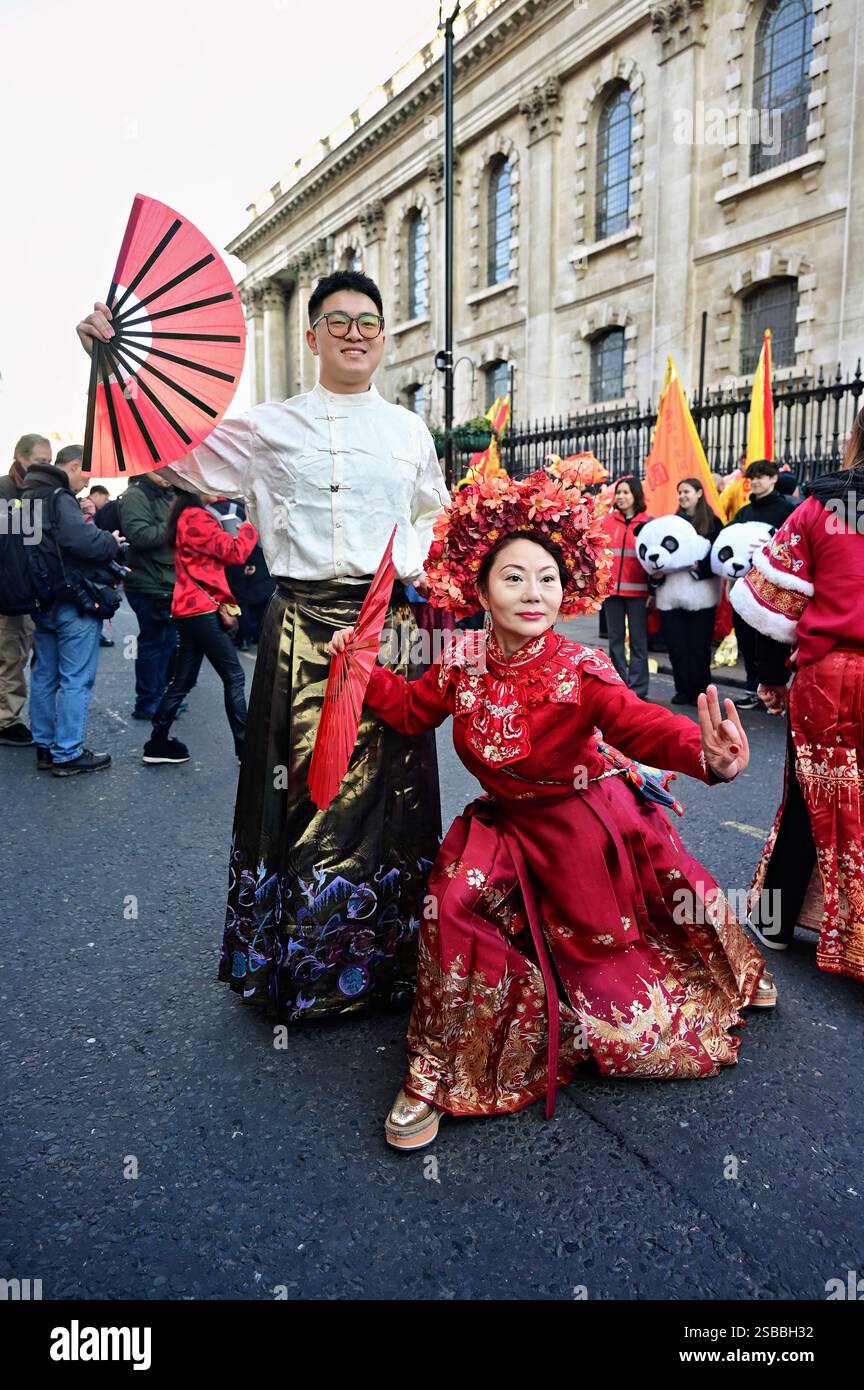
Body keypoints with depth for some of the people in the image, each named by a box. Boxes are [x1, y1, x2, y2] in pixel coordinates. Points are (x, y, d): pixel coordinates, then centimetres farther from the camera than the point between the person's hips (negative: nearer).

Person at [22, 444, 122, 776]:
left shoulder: (31, 497, 15)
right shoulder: (59, 499, -16)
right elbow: (85, 541, -27)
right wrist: (112, 542, -8)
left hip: (43, 600, 10)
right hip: (73, 602, -10)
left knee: (45, 676, 14)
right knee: (75, 680, -3)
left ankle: (45, 748, 22)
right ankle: (68, 754, 1)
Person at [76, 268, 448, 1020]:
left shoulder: (410, 430, 12)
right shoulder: (273, 426, 6)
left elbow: (437, 516, 23)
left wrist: (414, 566, 6)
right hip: (303, 630, -1)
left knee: (387, 783, 4)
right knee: (304, 784, 0)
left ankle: (388, 959, 20)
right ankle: (298, 966, 16)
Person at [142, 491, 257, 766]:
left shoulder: (186, 516, 18)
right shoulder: (197, 518, -14)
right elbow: (234, 552, -15)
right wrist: (251, 525, -1)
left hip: (189, 610, 10)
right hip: (202, 610, -10)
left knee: (183, 680, 12)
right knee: (234, 676, -4)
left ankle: (158, 743, 16)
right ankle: (244, 747, 0)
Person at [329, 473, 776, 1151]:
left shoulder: (579, 668, -24)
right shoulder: (462, 660, -10)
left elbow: (638, 722, -41)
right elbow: (413, 709, 6)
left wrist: (704, 753, -60)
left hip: (585, 816, -3)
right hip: (508, 819, 4)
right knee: (455, 900, -18)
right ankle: (438, 1075, 1)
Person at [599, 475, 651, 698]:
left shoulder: (647, 523, 1)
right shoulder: (607, 520, 6)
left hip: (637, 590, -2)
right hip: (611, 588, 2)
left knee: (638, 640, 3)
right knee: (615, 640, 9)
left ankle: (637, 688, 9)